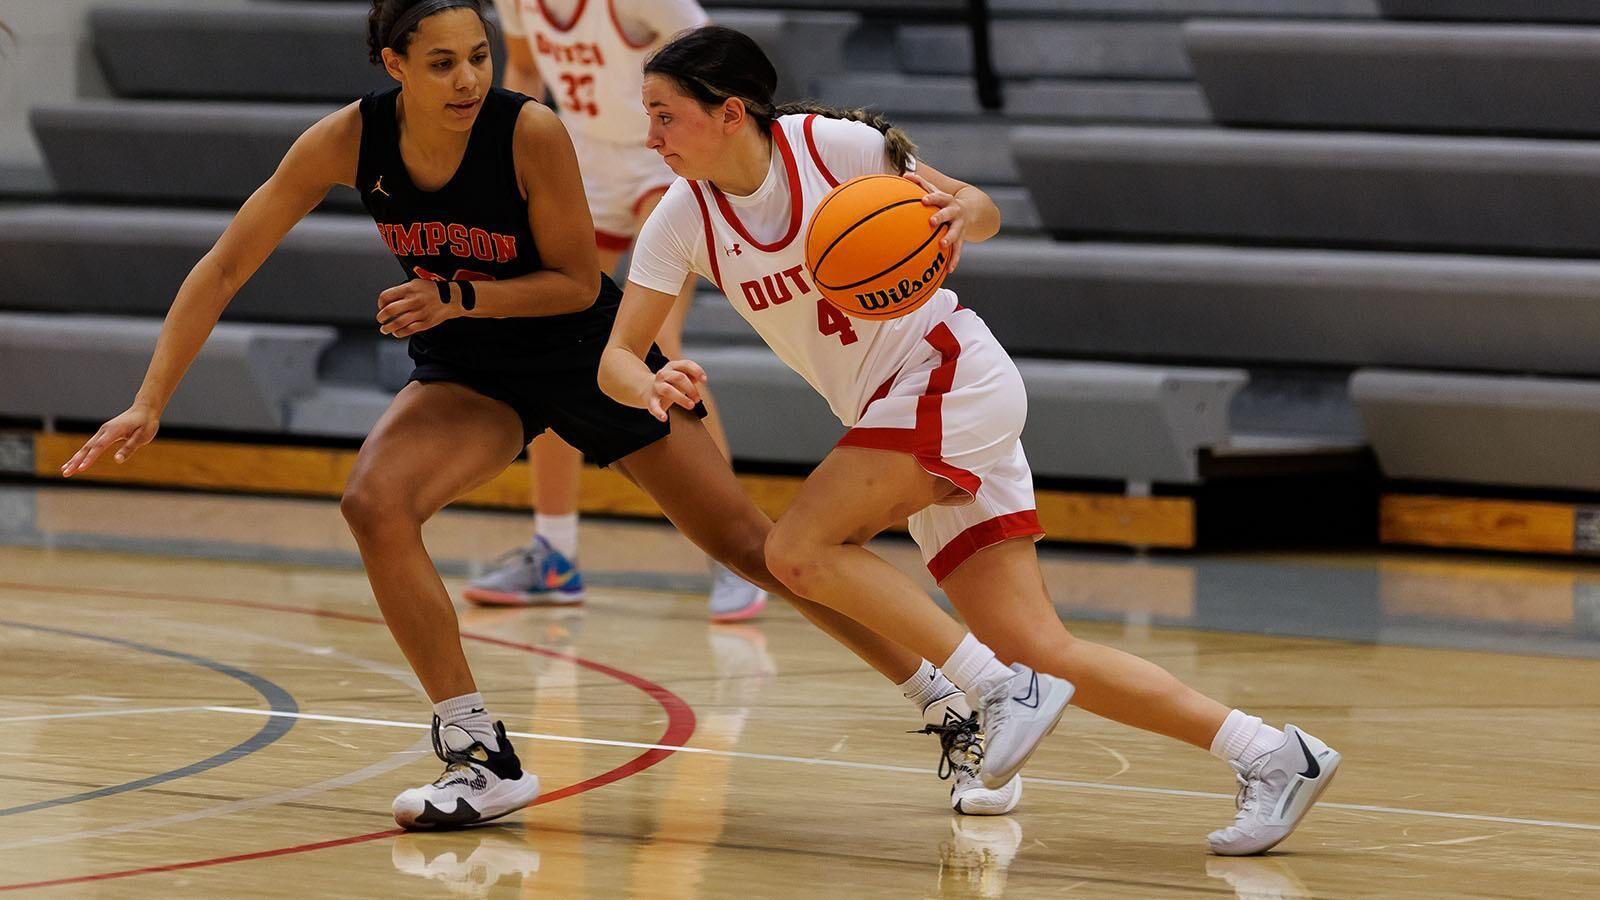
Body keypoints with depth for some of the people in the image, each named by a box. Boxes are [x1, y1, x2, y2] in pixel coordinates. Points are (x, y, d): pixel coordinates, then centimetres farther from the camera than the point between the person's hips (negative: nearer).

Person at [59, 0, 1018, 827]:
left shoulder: (532, 133, -28)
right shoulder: (348, 141, -20)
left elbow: (580, 283, -18)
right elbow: (226, 267, -13)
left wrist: (459, 296, -33)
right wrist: (150, 405, -17)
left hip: (587, 350, -3)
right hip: (471, 371, 3)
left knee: (749, 541, -3)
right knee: (376, 503, -24)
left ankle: (952, 707, 10)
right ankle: (483, 761, -13)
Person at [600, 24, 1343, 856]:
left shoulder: (832, 145, -14)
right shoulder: (682, 219, -1)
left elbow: (981, 213, -3)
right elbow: (615, 357, -4)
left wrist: (961, 212, -28)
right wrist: (650, 387, -28)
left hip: (951, 378, -6)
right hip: (891, 415, 6)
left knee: (799, 548, -21)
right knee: (1041, 653, -3)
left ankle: (1003, 690, -15)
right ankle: (1270, 755, 0)